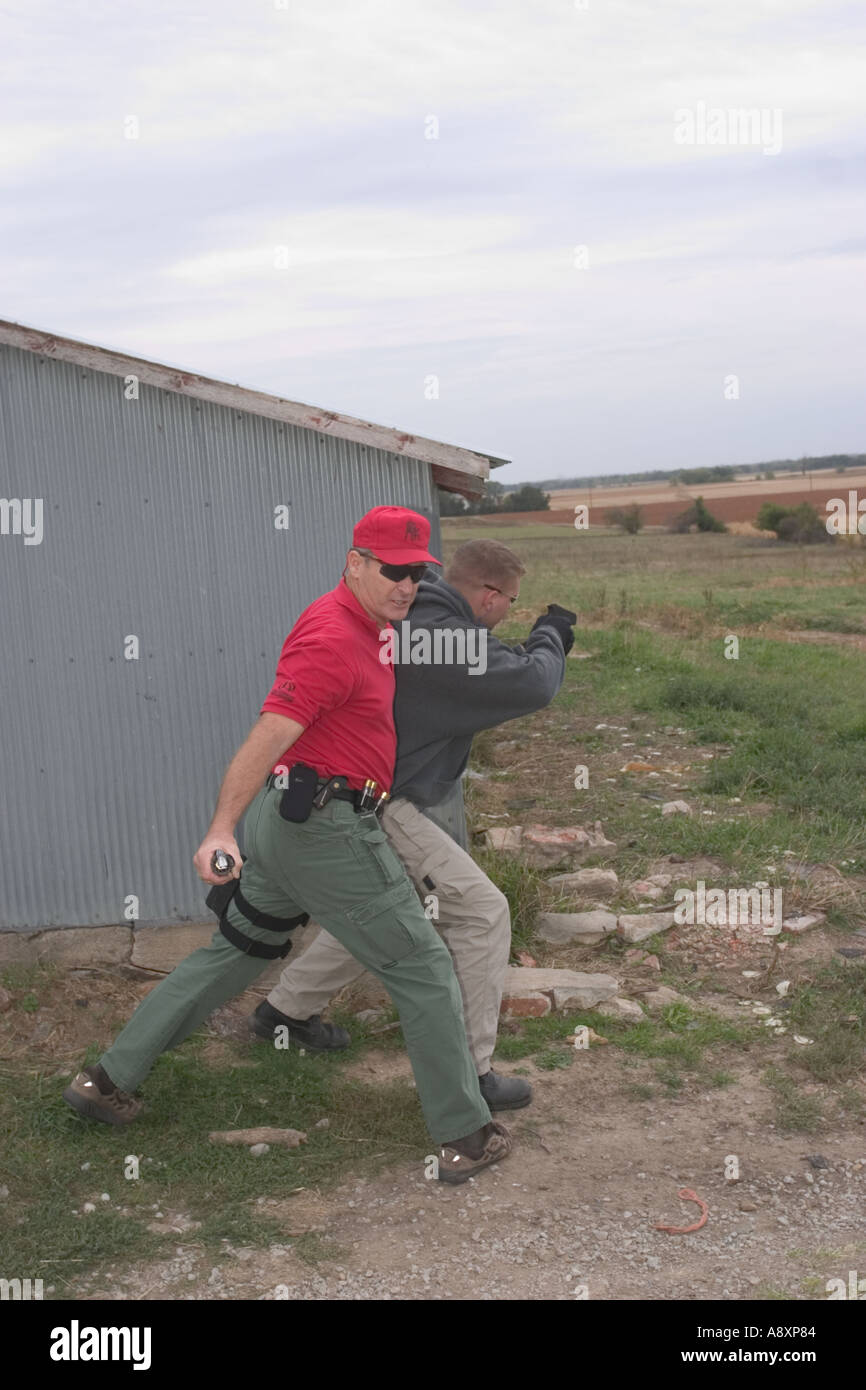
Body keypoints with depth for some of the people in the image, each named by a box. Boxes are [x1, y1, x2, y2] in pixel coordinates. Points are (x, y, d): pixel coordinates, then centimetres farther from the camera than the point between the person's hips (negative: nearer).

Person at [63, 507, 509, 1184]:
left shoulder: (363, 624, 12)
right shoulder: (333, 640, -19)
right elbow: (268, 737, -29)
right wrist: (222, 830, -36)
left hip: (285, 821, 10)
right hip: (328, 828, -10)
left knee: (235, 952, 19)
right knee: (424, 972, 0)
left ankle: (109, 1078, 24)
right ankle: (466, 1137, 9)